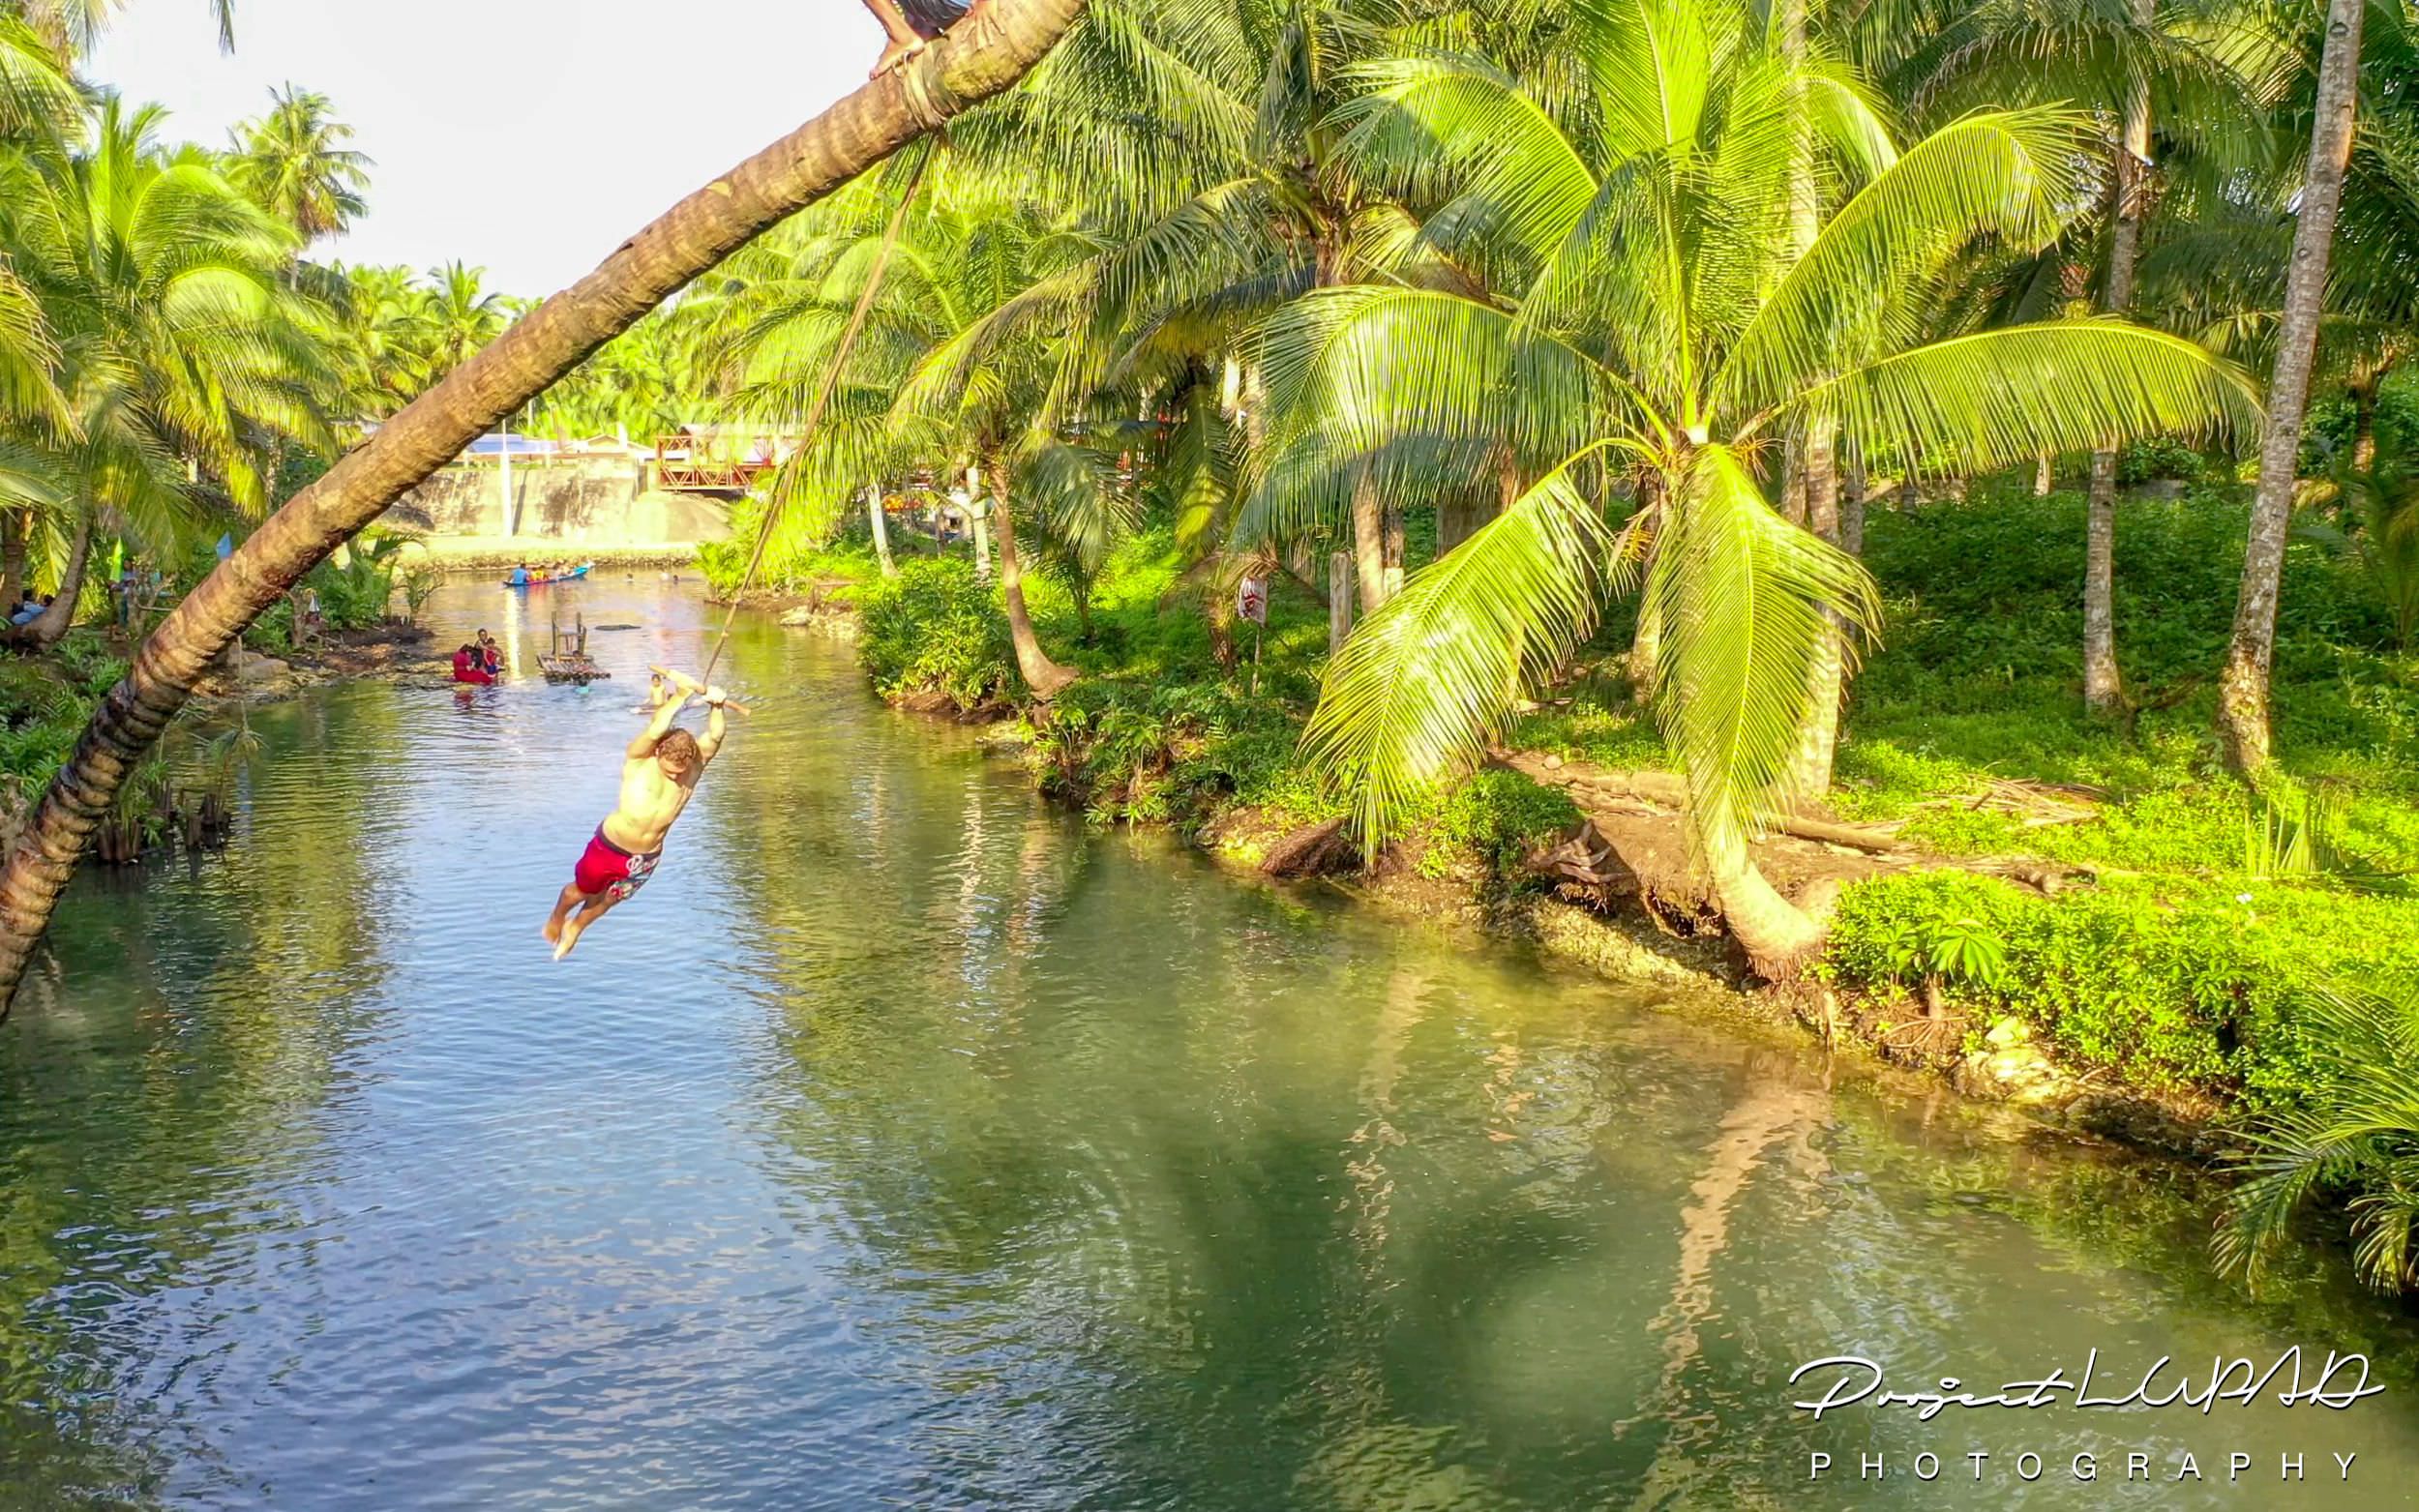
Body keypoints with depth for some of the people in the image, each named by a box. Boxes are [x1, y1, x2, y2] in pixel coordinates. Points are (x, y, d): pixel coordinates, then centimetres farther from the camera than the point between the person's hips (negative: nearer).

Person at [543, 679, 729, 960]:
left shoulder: (695, 765, -14)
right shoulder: (638, 759, -22)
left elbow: (715, 737, -28)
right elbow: (655, 731, -41)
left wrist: (715, 706, -41)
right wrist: (679, 698, -36)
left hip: (647, 858, 3)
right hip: (610, 849, -3)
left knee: (607, 900, 24)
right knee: (581, 891, 21)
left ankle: (575, 928, 54)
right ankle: (555, 920, 53)